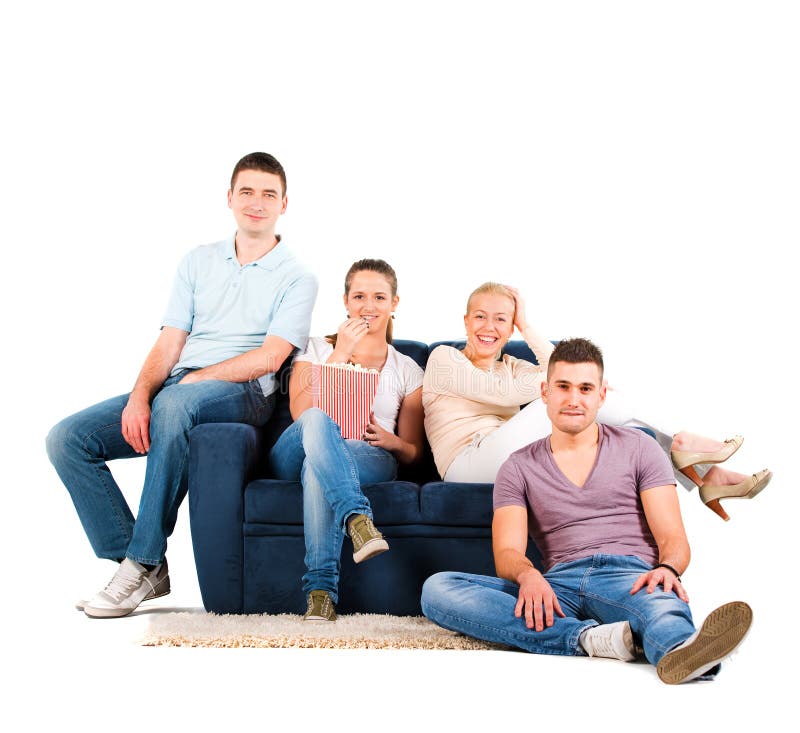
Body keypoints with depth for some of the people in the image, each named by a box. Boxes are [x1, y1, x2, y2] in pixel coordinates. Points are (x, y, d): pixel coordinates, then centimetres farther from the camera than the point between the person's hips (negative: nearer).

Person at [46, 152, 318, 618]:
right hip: (174, 387, 5)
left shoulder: (297, 278, 6)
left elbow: (269, 357, -8)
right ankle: (137, 564, -10)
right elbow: (169, 345, 9)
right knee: (67, 439, -14)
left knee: (174, 402, -40)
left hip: (243, 393, -5)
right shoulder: (198, 262, 19)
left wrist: (195, 377, -17)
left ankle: (145, 561, -29)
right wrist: (139, 397, -10)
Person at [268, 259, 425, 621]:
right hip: (294, 459, 1)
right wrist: (341, 354, -6)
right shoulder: (317, 349, 20)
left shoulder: (407, 371, 21)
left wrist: (389, 441, -8)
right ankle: (357, 518, -49)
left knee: (315, 471, -38)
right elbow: (300, 411, -1)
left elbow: (413, 452, 17)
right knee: (316, 419, -37)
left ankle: (321, 587, -42)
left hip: (370, 460, 0)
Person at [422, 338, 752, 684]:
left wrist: (667, 569, -19)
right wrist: (527, 575, -22)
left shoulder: (637, 448, 16)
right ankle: (588, 638, -38)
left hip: (629, 576, -1)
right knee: (436, 588, -24)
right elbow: (507, 552, 5)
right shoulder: (519, 468, 18)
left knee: (662, 601, -40)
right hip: (559, 585, 2)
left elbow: (673, 538, 7)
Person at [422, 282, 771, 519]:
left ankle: (705, 476, -12)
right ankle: (677, 445, -10)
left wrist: (526, 327, 8)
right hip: (470, 464, -7)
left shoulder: (510, 366, 27)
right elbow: (507, 393, -8)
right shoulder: (443, 358, 8)